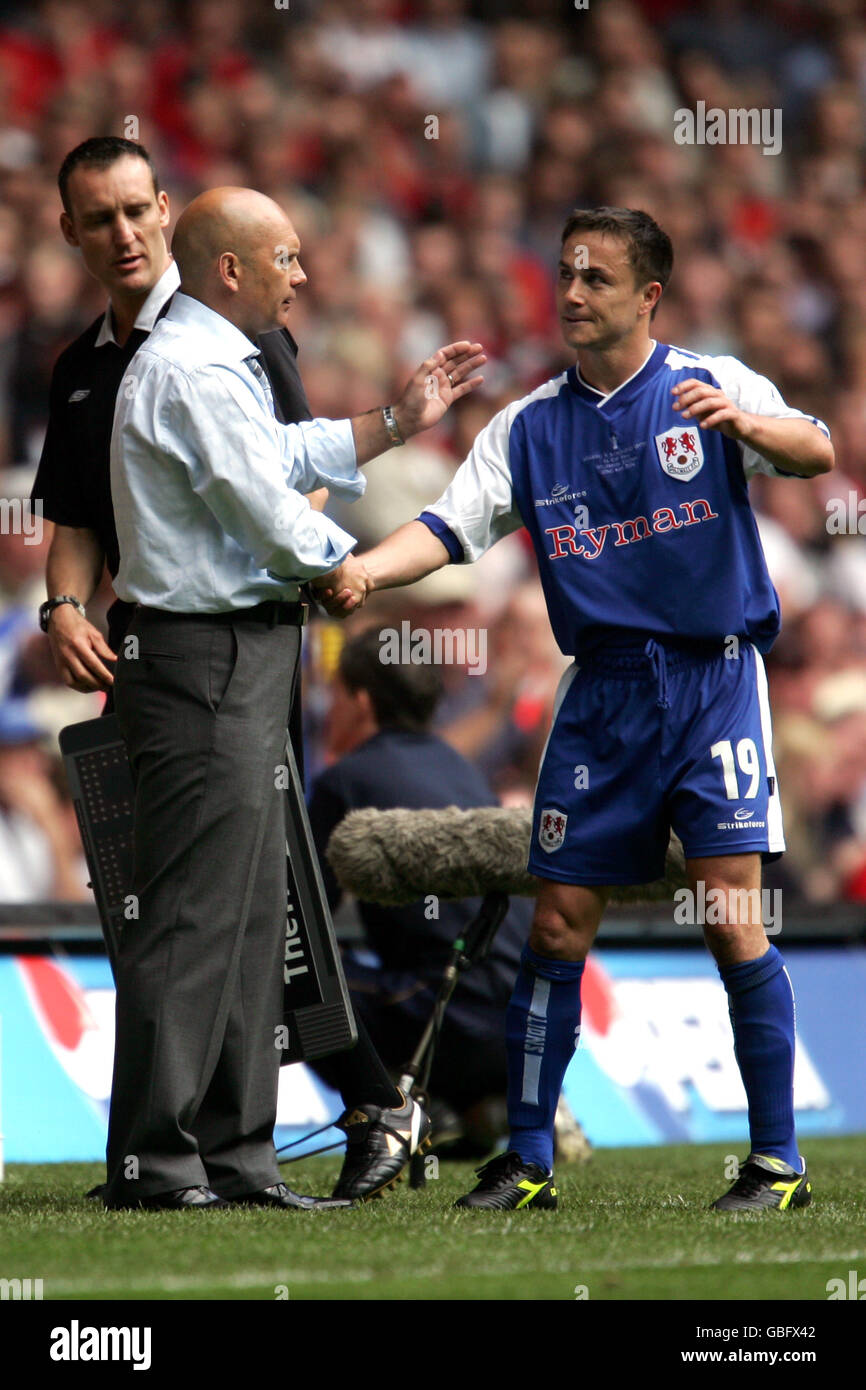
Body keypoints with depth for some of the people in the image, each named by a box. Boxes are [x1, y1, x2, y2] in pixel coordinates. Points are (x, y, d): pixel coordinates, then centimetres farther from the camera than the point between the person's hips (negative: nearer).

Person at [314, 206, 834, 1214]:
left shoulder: (710, 385, 0)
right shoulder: (530, 426, 9)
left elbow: (816, 452, -14)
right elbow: (451, 525, 1)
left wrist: (743, 423, -34)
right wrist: (364, 570, -19)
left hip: (715, 681, -3)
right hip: (600, 694, 4)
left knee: (732, 921, -10)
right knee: (558, 926, 2)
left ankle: (778, 1160, -1)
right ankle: (526, 1161, 11)